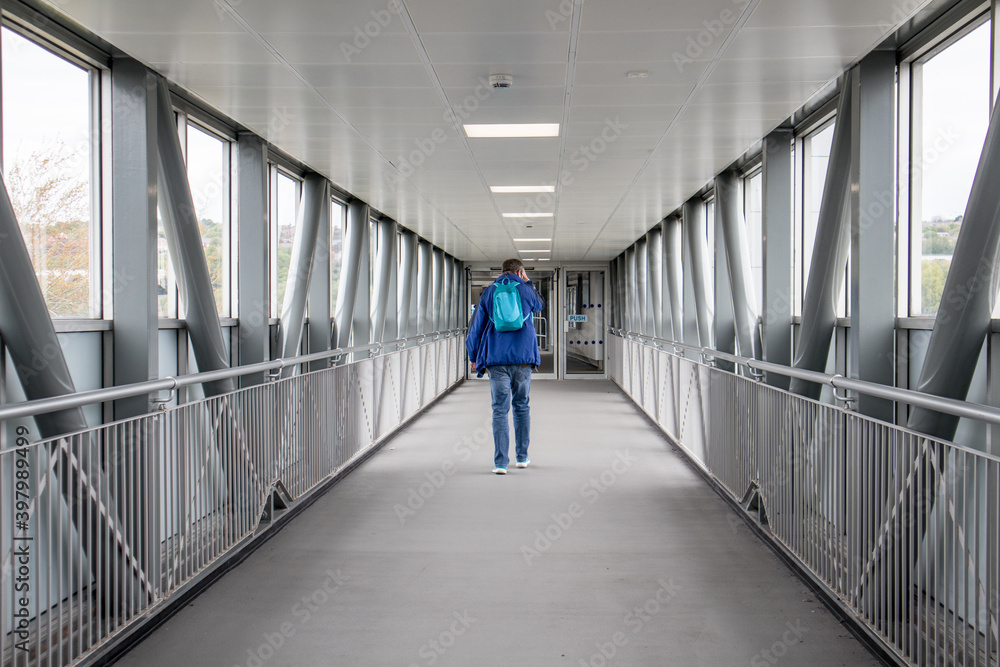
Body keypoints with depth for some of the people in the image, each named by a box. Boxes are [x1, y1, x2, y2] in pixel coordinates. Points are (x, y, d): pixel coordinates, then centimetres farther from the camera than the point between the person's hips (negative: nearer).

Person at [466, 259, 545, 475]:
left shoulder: (489, 292, 5)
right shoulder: (525, 290, 4)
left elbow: (476, 325, 6)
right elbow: (539, 305, 28)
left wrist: (473, 355, 16)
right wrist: (528, 283, 30)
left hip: (497, 359, 0)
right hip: (523, 358, 1)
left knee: (500, 410, -1)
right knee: (521, 406, 15)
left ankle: (501, 462, -7)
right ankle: (522, 457, 23)